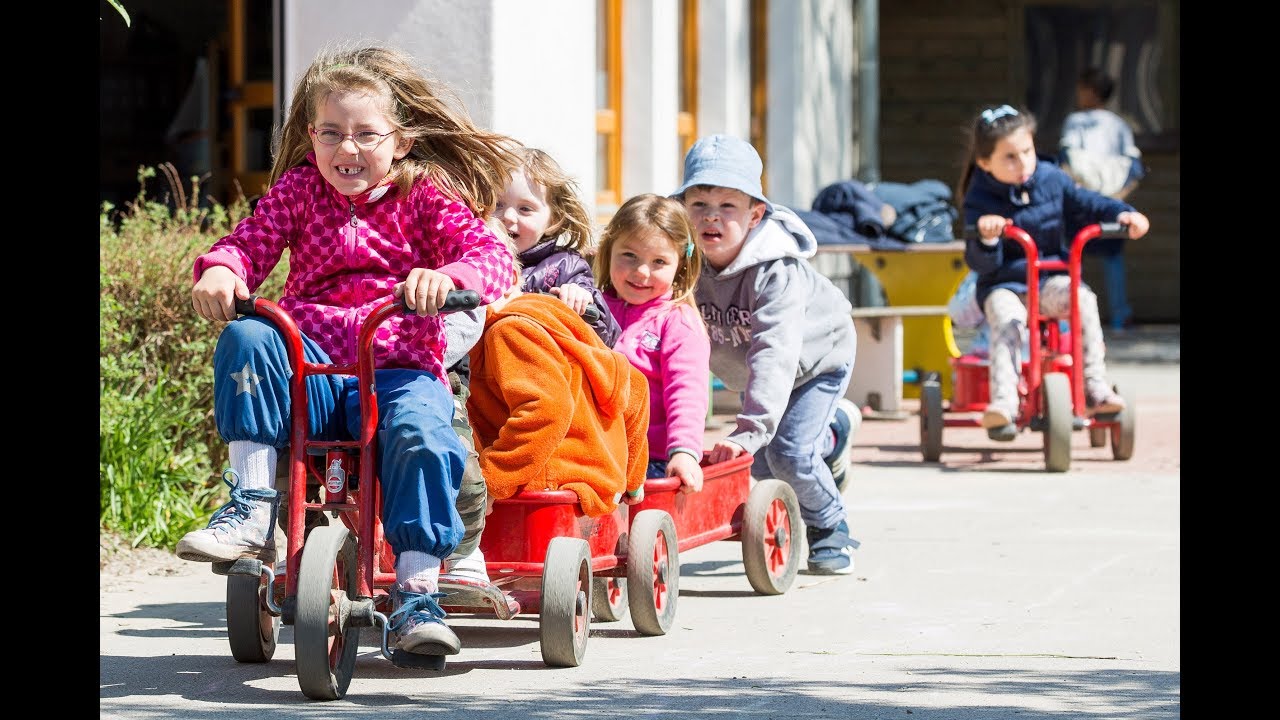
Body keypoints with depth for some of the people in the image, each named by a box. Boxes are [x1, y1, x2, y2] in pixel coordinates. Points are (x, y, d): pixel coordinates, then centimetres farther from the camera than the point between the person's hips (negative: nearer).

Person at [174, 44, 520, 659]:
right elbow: (250, 241, 5)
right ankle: (252, 507, -25)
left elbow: (491, 255, -7)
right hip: (309, 367, 2)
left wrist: (446, 276, -31)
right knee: (246, 339, -28)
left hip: (402, 369, -2)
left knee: (421, 435, -34)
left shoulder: (426, 197, 7)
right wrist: (220, 270, -21)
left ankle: (416, 595, -28)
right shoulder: (300, 188, 14)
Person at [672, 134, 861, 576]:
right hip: (745, 370, 6)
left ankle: (831, 531, 8)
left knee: (788, 452, -21)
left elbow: (774, 355, -50)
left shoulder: (776, 273, -41)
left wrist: (749, 430, -58)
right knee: (760, 463, 8)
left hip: (817, 357, -6)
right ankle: (834, 429, 39)